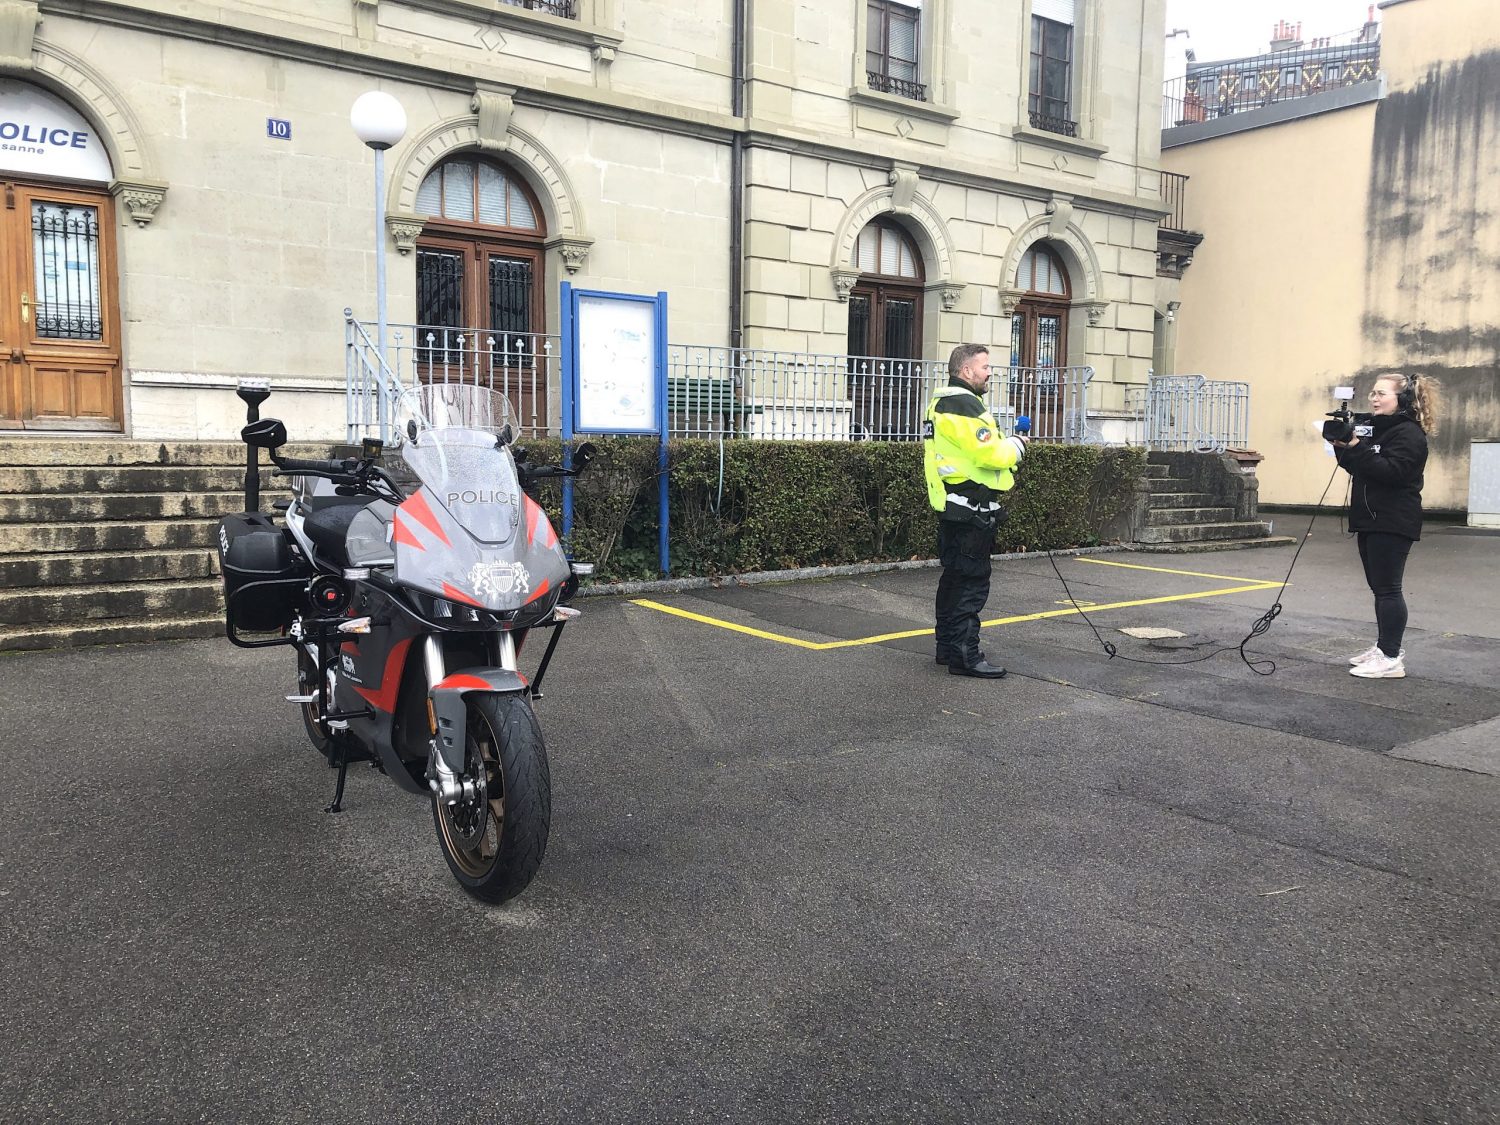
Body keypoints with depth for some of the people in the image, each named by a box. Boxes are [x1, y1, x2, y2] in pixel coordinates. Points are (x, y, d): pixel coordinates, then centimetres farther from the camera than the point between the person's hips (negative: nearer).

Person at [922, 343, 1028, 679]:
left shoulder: (943, 402, 18)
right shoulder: (963, 404, -15)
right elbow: (989, 454, -22)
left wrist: (1006, 446, 11)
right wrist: (1017, 446, -4)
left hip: (953, 507, 11)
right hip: (971, 509, -11)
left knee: (955, 578, 16)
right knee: (972, 582, -7)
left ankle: (948, 647, 25)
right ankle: (965, 655, -4)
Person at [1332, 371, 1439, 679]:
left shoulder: (1409, 434, -12)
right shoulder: (1377, 428, 18)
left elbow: (1392, 471, -24)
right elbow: (1360, 469, 20)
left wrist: (1357, 448, -26)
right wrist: (1344, 448, 4)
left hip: (1393, 523, -9)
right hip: (1370, 520, 9)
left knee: (1388, 589, -9)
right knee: (1380, 587, 14)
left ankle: (1391, 659, -6)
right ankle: (1385, 647, 22)